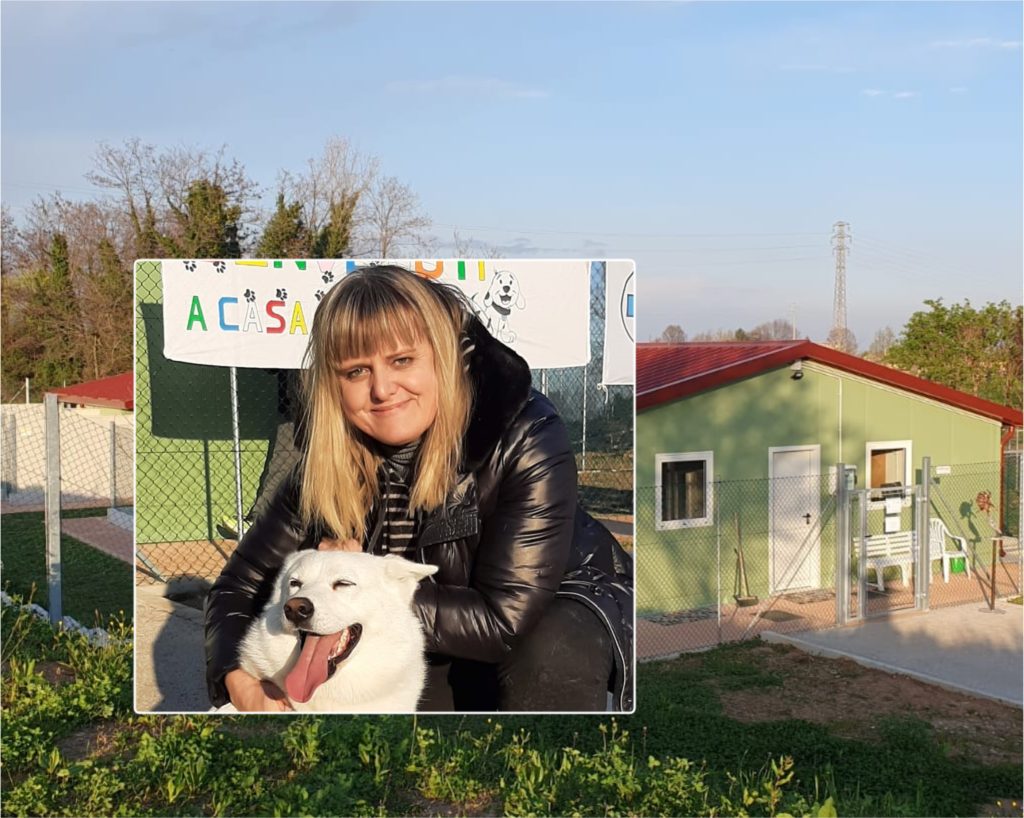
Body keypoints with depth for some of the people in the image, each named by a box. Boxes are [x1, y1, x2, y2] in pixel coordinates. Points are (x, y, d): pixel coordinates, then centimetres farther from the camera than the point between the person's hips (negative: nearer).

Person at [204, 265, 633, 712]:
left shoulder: (526, 440, -28)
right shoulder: (330, 462, -15)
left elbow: (507, 620, -31)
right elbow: (238, 585, -9)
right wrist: (240, 683, -30)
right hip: (438, 657, 4)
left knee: (553, 655, -36)